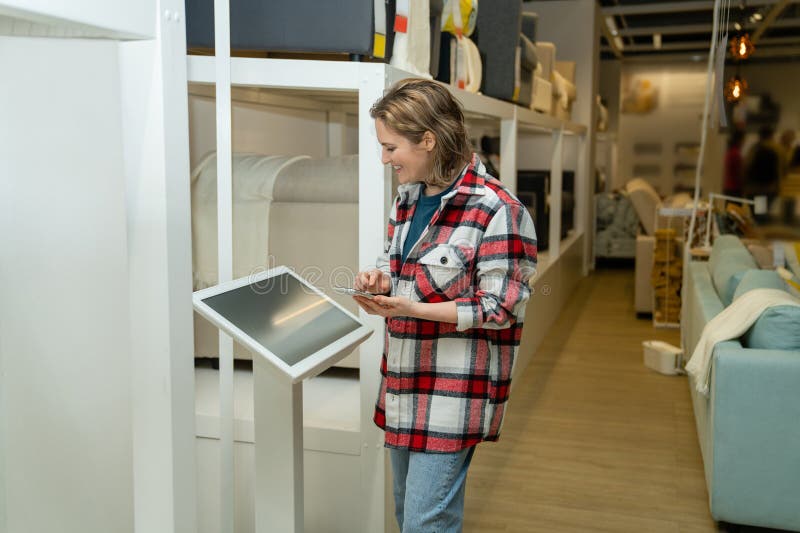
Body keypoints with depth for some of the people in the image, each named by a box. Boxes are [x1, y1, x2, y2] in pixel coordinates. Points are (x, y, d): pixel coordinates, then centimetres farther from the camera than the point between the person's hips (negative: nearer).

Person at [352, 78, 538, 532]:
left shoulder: (496, 210, -17)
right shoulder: (408, 198, 8)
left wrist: (410, 308, -24)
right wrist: (381, 280, -4)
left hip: (453, 392, -8)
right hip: (404, 384, 8)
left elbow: (501, 308, -17)